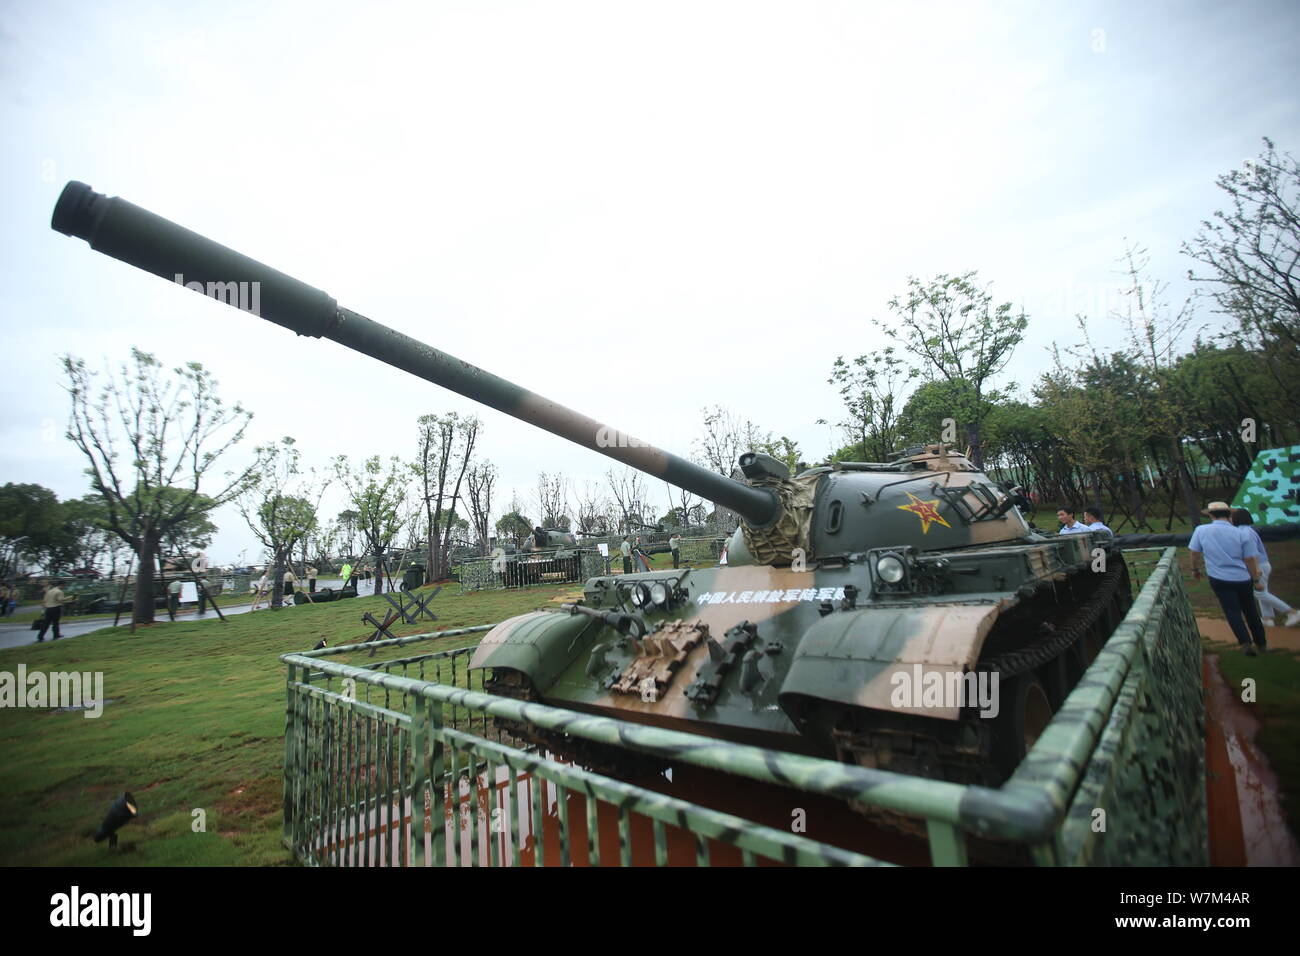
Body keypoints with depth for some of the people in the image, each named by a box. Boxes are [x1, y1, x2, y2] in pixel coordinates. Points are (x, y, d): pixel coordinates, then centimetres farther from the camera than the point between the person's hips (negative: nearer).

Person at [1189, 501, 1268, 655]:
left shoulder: (1201, 530, -8)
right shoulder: (1240, 534, -8)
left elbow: (1194, 552, 1)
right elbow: (1250, 559, -3)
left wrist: (1195, 569, 17)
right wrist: (1256, 581, 8)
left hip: (1219, 580, -2)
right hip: (1243, 579, 2)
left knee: (1233, 611, 3)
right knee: (1250, 611, 18)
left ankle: (1245, 643, -8)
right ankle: (1261, 643, 30)